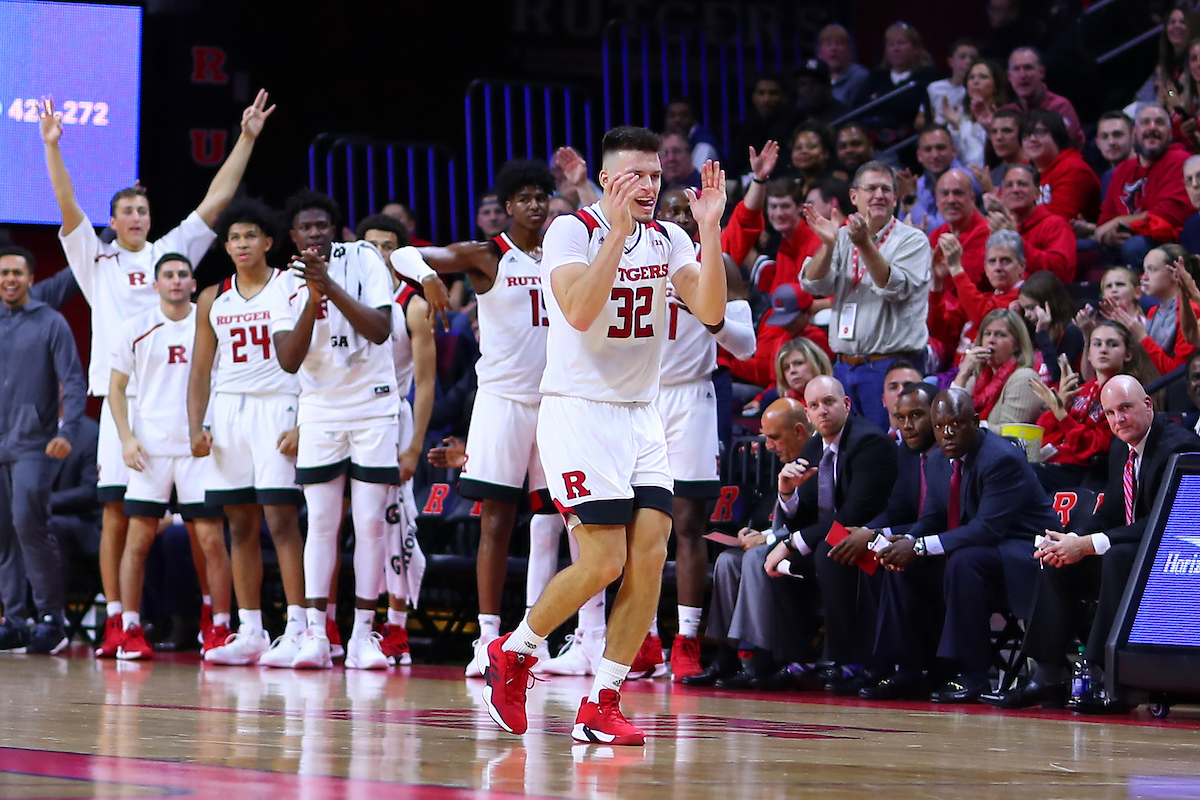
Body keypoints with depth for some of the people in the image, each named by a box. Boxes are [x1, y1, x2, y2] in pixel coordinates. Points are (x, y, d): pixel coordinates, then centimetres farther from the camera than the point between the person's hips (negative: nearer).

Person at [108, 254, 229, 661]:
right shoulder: (137, 329, 6)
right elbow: (116, 386, 10)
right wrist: (126, 437, -2)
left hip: (201, 447, 0)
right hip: (149, 448, 0)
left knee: (212, 539, -4)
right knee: (138, 538, -1)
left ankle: (220, 628, 4)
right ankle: (130, 630, 6)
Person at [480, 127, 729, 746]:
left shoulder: (667, 239, 8)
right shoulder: (573, 230, -10)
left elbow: (711, 311, -6)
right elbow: (580, 312, -26)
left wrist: (709, 230, -16)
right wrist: (618, 231, -29)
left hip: (641, 415, 6)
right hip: (578, 411, -6)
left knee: (650, 556, -6)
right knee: (603, 562, -12)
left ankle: (601, 704, 1)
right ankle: (513, 652, 12)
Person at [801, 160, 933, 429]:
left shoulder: (913, 240, -2)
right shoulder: (843, 237, 12)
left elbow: (896, 289, -18)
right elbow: (813, 284, -1)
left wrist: (865, 244, -30)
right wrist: (827, 245, -20)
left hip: (893, 367, -5)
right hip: (844, 365, 5)